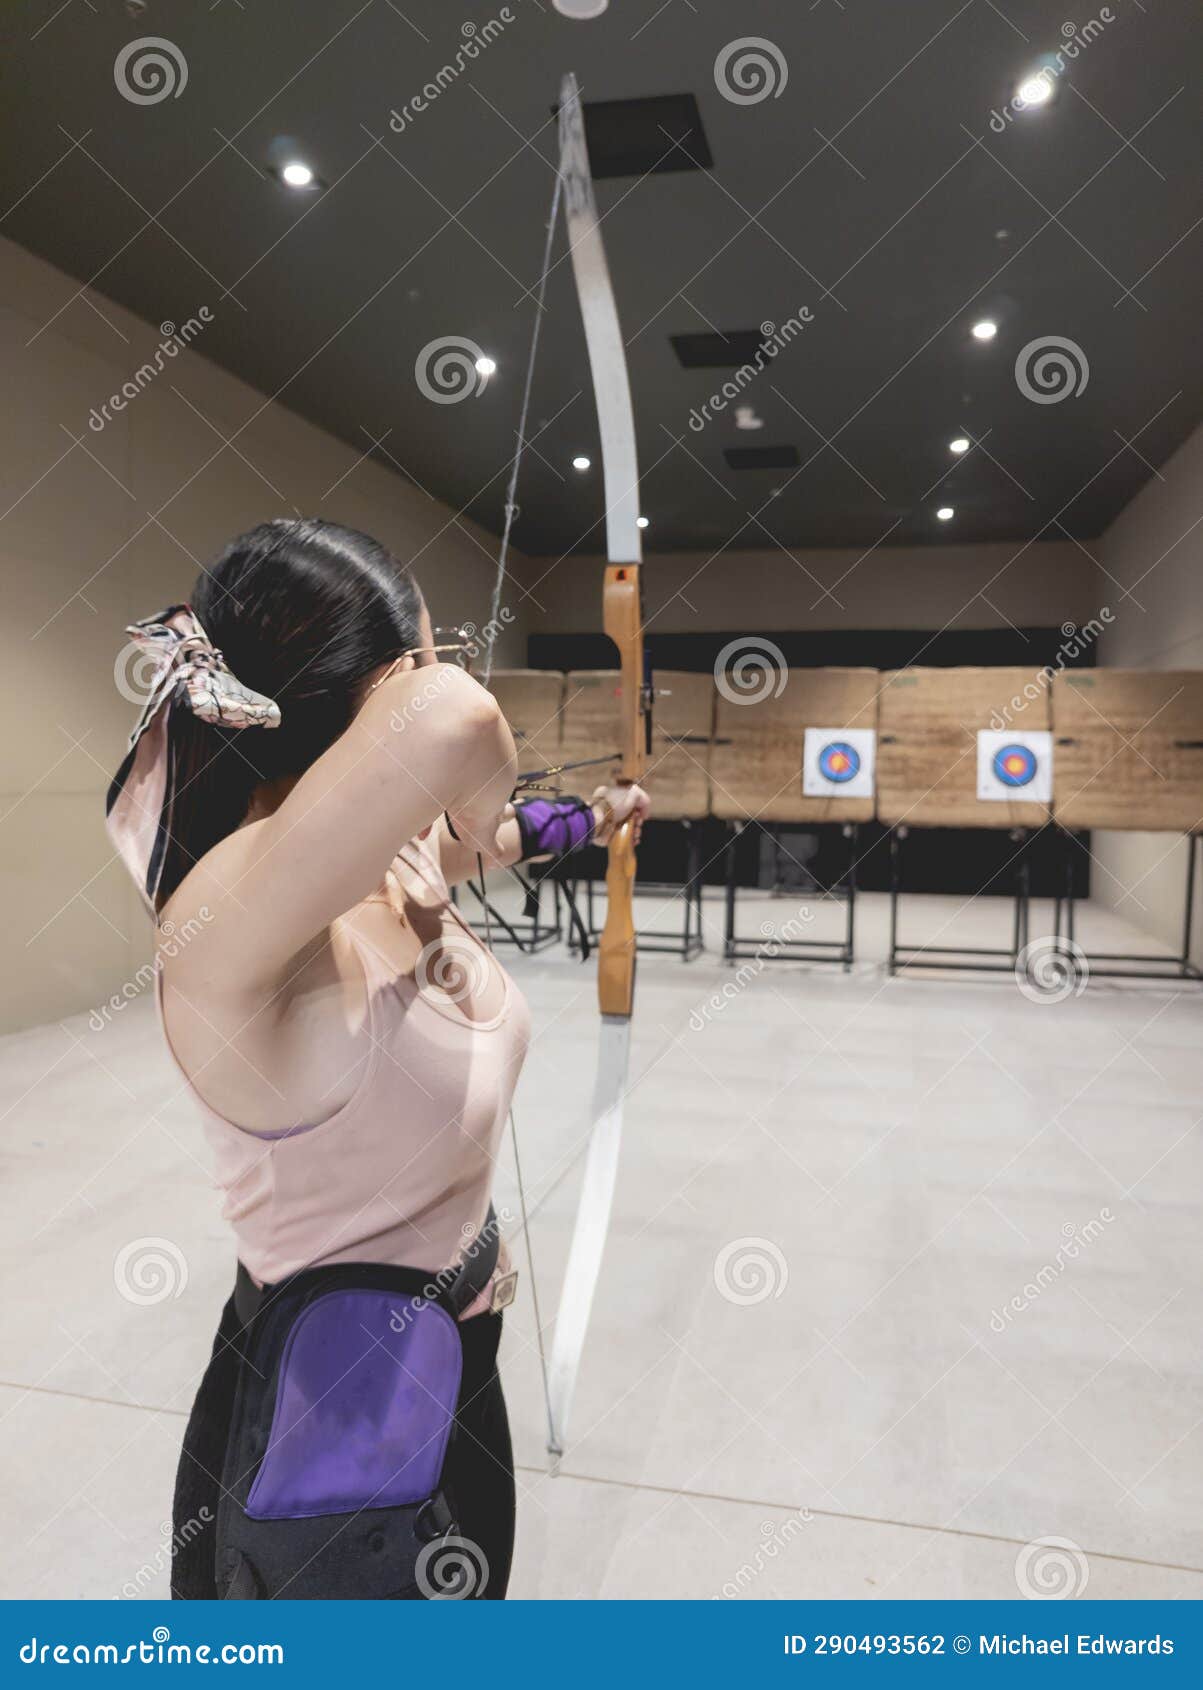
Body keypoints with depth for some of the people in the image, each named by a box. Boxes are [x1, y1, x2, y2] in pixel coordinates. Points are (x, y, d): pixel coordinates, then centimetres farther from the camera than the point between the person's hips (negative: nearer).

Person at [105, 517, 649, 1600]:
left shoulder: (396, 863, -8)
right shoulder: (223, 926, -33)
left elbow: (482, 832, 15)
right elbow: (454, 720, -50)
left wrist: (589, 820, 30)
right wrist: (467, 804, -29)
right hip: (338, 1401, -8)